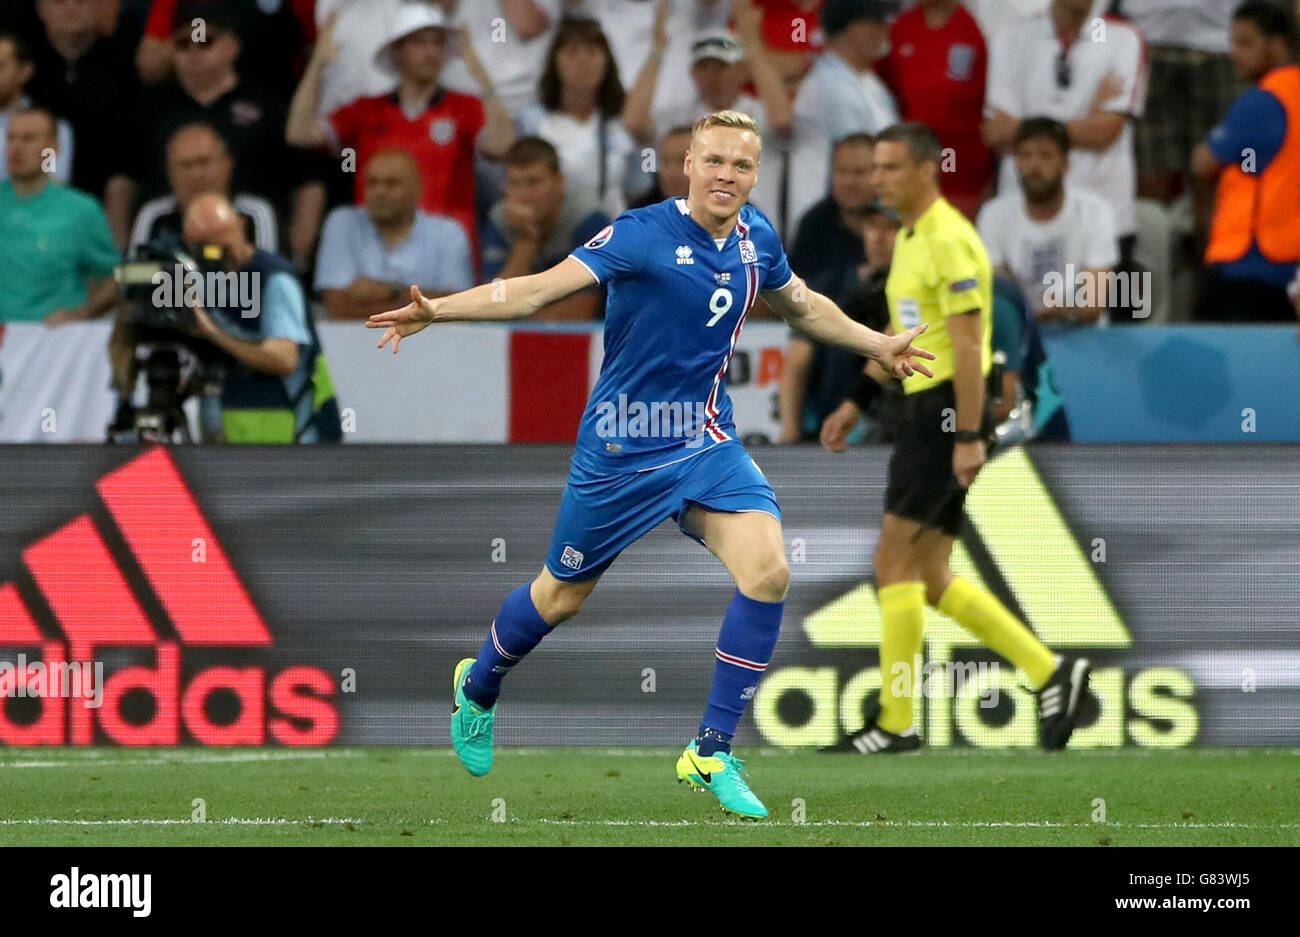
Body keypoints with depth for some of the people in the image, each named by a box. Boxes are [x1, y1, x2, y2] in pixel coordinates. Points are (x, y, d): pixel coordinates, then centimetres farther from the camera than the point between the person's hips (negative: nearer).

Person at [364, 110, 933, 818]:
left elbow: (801, 305, 22)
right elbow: (543, 287, -27)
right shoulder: (644, 235, -19)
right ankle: (478, 690, 45)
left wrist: (877, 346, 29)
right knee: (562, 596, 12)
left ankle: (711, 755, -8)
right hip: (622, 448, -5)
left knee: (766, 571, -18)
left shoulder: (757, 239, 0)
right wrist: (438, 310, -39)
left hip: (707, 442, 5)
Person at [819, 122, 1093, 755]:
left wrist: (968, 437, -22)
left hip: (947, 412, -10)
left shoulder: (948, 240, -15)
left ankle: (895, 721, -5)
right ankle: (1051, 676, 13)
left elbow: (968, 344, -19)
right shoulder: (910, 239, 16)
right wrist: (855, 404, 23)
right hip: (921, 410, 10)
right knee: (930, 580, 9)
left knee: (894, 562, -9)